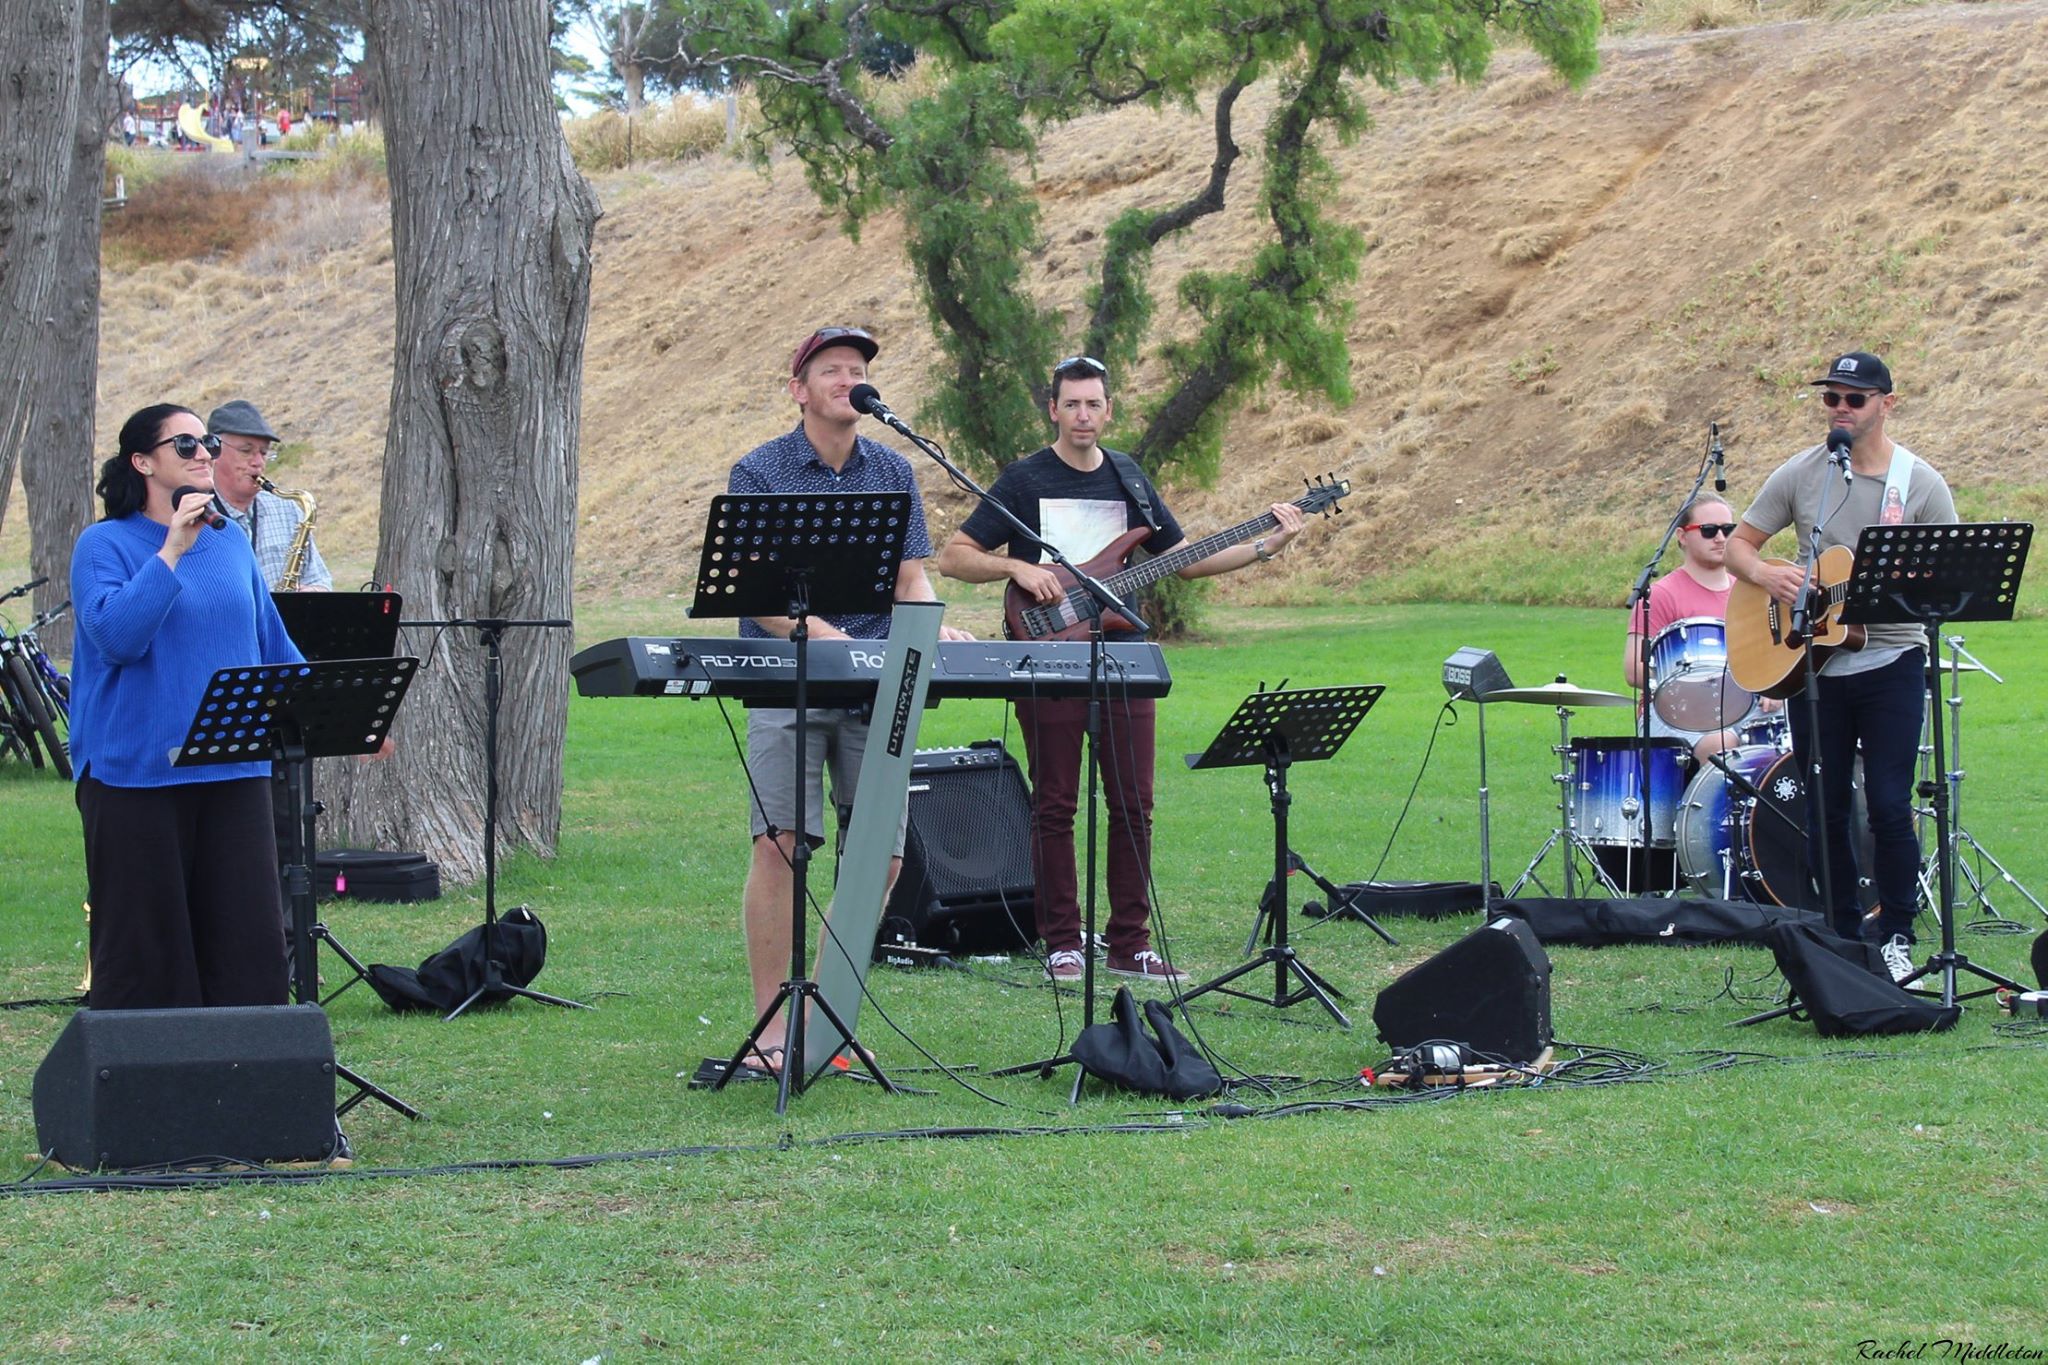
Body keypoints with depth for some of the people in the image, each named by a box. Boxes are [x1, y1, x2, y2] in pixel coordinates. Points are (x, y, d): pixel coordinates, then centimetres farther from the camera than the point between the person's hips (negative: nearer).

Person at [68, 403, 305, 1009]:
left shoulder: (230, 543, 13)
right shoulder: (104, 544, -3)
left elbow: (272, 642, 21)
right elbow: (117, 635, -19)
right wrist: (172, 551, -19)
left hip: (234, 770, 5)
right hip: (135, 771, -5)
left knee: (251, 937, 0)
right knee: (143, 947, 1)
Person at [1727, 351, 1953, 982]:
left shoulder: (1921, 484, -1)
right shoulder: (1800, 475, 4)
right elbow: (1738, 544, 9)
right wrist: (1766, 574, -12)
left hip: (1891, 662, -2)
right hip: (1813, 663, 2)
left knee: (1889, 807, -5)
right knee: (1825, 811, 6)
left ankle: (1895, 936, 8)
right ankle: (1841, 937, 17)